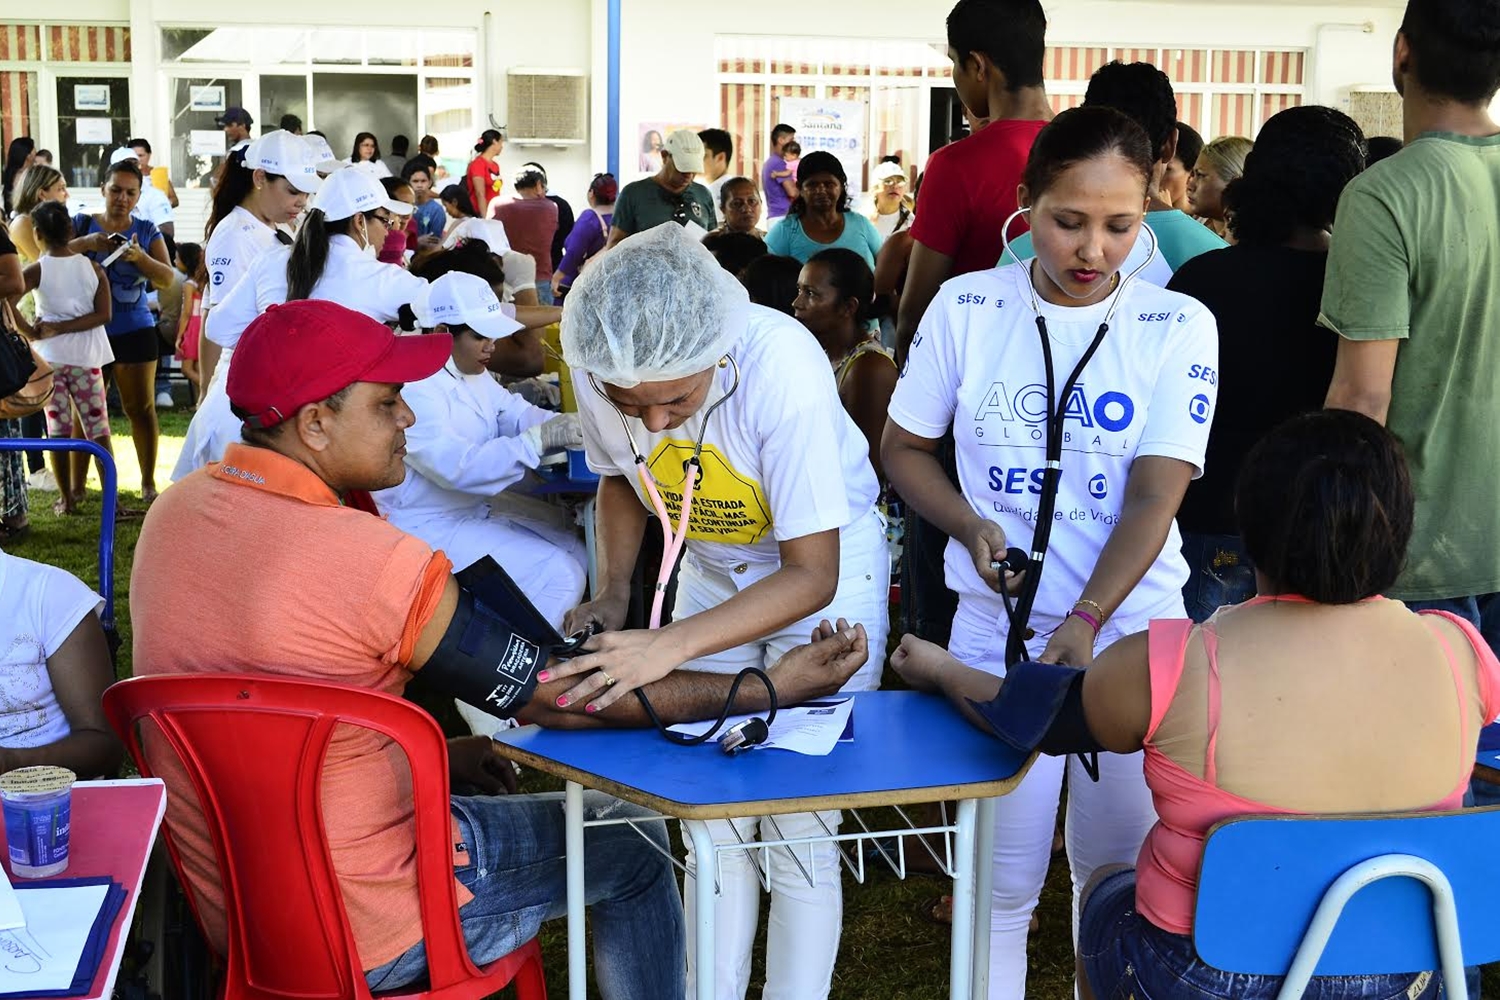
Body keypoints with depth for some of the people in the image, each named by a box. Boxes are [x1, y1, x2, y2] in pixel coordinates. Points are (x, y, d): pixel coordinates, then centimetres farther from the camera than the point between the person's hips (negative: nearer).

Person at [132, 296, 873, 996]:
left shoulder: (174, 511, -3)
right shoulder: (367, 559, -28)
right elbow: (554, 698, -19)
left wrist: (432, 754, 11)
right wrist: (769, 690, -12)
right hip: (364, 937, -8)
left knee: (480, 789, 33)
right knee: (633, 842, 12)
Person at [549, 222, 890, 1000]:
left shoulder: (782, 366, -36)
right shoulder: (598, 365, -22)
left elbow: (812, 575, -31)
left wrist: (670, 646, -42)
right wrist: (613, 591, -12)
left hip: (826, 563, -4)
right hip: (711, 568, 4)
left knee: (797, 831, -6)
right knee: (711, 820, 3)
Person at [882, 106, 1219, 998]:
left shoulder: (1179, 326, -3)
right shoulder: (966, 306, 0)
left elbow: (1155, 495, -10)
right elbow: (903, 446, 9)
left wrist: (1086, 622, -23)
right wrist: (971, 527, -10)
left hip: (1134, 631, 0)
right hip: (996, 630, 0)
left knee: (1120, 874, 9)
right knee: (997, 882, 5)